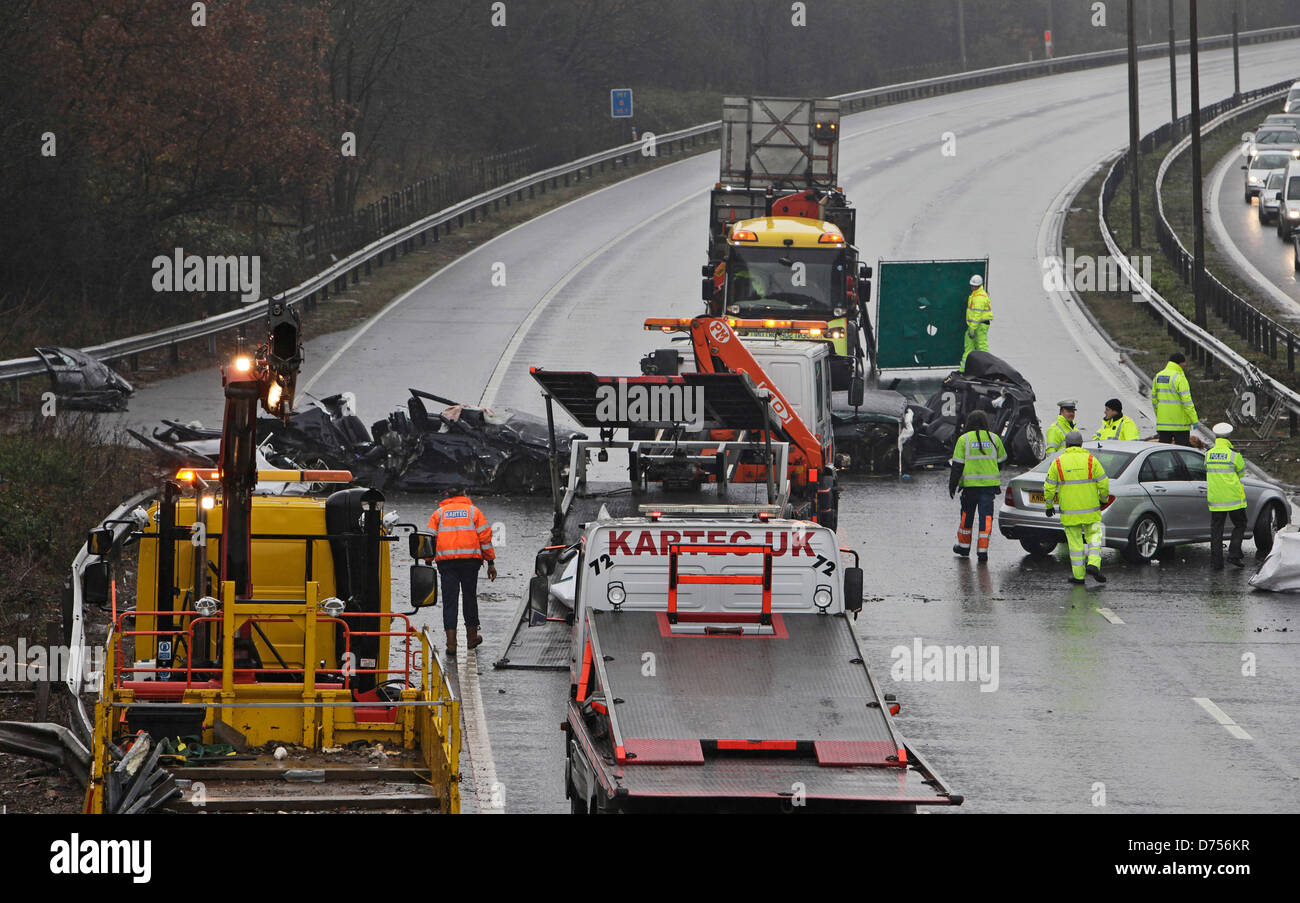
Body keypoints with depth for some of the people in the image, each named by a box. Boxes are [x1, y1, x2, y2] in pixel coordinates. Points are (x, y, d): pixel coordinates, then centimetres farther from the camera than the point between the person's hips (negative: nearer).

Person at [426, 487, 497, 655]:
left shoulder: (439, 513, 12)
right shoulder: (473, 511, 11)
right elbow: (485, 537, 5)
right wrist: (491, 562, 8)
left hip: (446, 559, 0)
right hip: (470, 559, 0)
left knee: (449, 599, -1)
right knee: (470, 597, 14)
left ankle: (451, 642, -9)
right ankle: (472, 636, 24)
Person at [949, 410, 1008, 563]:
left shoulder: (964, 439, -3)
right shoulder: (994, 438, 5)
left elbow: (957, 465, -5)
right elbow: (1001, 462, 16)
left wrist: (952, 485, -1)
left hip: (970, 483, -1)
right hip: (989, 484, 1)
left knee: (967, 515, 14)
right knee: (986, 516, 2)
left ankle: (964, 546, 26)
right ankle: (983, 549, -4)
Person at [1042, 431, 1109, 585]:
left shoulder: (1058, 462, -1)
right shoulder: (1091, 460, -3)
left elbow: (1049, 488, 0)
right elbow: (1103, 484, -2)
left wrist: (1049, 506, 13)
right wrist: (1103, 499, 16)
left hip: (1069, 511, 0)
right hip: (1090, 509, 0)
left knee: (1075, 541, 8)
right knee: (1094, 536, 12)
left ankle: (1078, 575, 9)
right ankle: (1093, 564, -9)